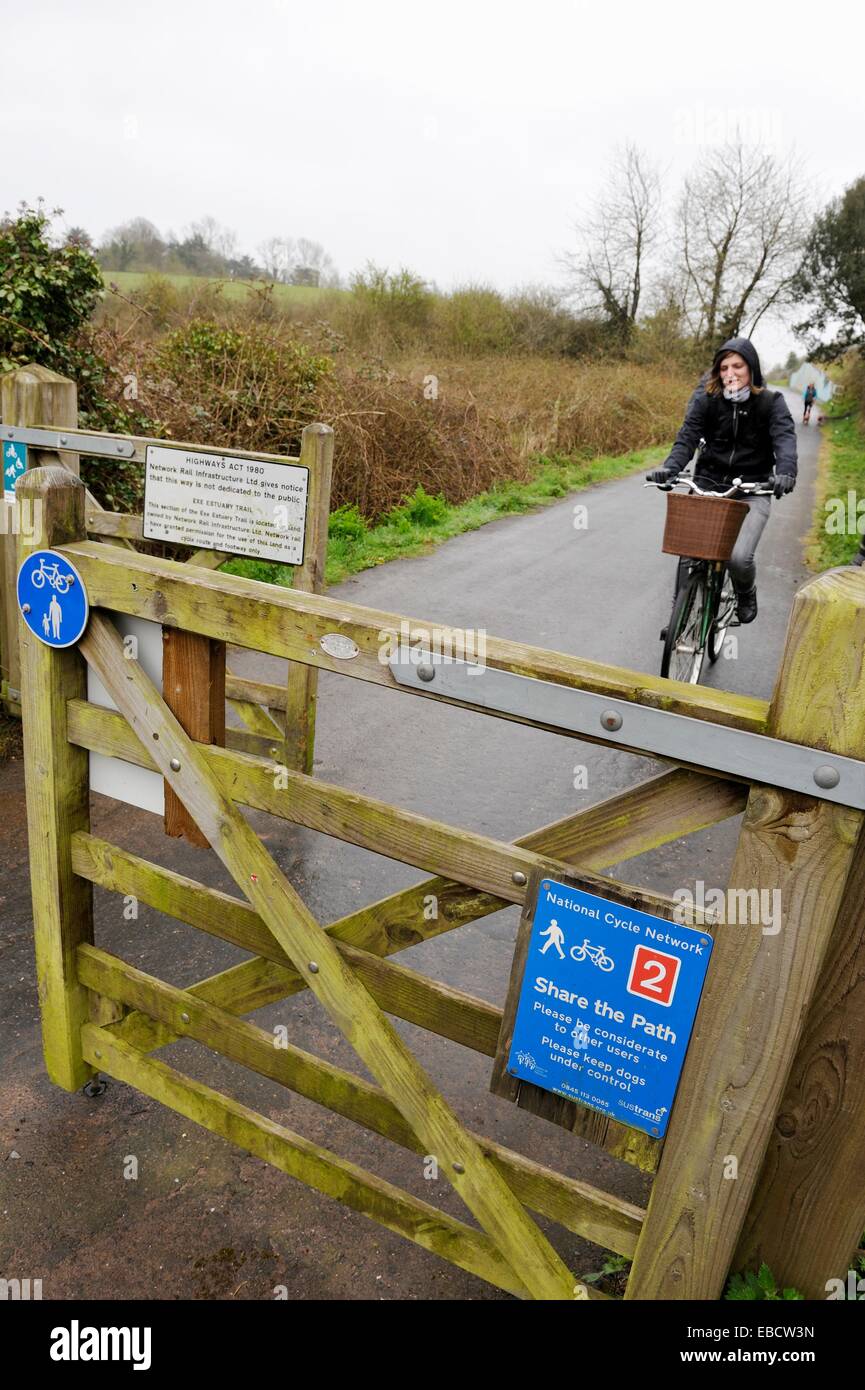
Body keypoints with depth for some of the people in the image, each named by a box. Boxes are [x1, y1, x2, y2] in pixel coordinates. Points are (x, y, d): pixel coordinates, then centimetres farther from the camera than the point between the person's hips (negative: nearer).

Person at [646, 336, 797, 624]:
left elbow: (785, 438, -16)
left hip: (751, 492, -1)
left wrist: (786, 472, -39)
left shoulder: (771, 402, -2)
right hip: (708, 486, 2)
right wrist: (669, 468, -33)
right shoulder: (706, 398, 0)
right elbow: (687, 436, -12)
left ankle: (746, 594, 17)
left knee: (739, 557, -19)